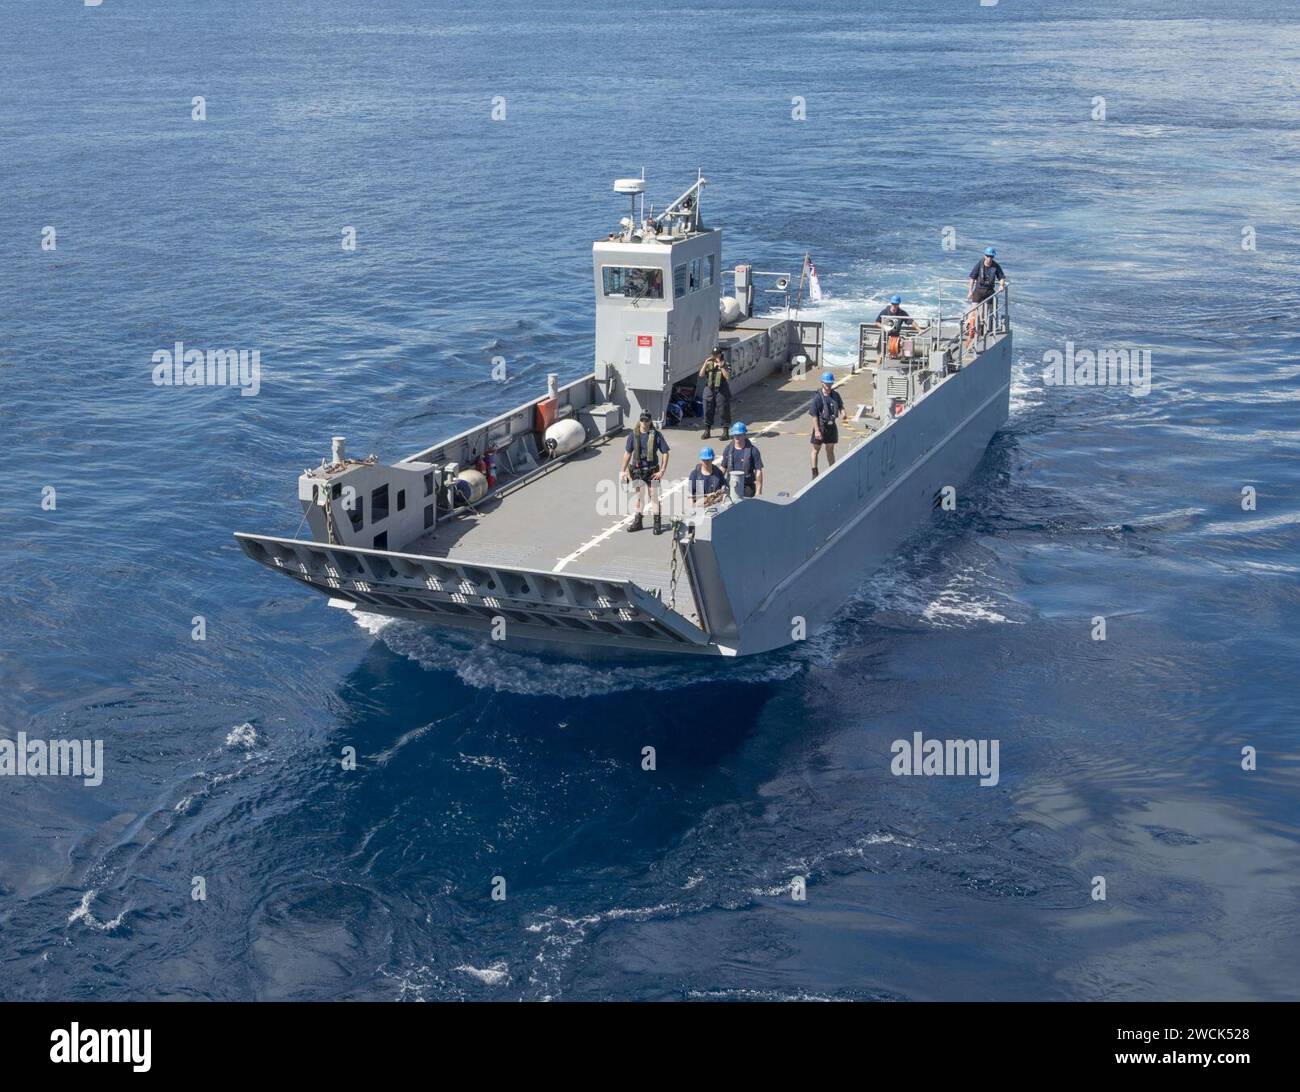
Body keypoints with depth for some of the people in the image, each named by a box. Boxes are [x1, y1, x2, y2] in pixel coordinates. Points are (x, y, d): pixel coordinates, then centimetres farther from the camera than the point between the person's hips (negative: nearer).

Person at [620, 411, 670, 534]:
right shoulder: (633, 435, -2)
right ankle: (637, 522, 24)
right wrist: (623, 471, 5)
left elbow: (665, 453, -5)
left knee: (653, 497, -1)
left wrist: (662, 471, -10)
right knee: (639, 497, 13)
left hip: (652, 471, -3)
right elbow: (627, 453, 6)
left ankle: (657, 524, 6)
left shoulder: (656, 435, -8)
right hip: (637, 470, 3)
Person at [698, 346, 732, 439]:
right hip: (709, 390, 3)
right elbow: (701, 375, 0)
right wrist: (705, 364, -9)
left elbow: (728, 377, -15)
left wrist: (721, 366, -20)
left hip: (721, 391, -3)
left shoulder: (725, 364, -2)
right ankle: (707, 431, 18)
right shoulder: (709, 364, 9)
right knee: (708, 411, 7)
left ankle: (725, 431, 9)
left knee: (724, 411, 0)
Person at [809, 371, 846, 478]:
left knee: (830, 449, 15)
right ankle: (814, 473, 19)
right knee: (816, 449, 9)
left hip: (832, 426, 4)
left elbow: (841, 406, 11)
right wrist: (817, 430, -19)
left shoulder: (835, 395, -2)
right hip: (820, 426, -4)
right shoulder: (817, 397, -17)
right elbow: (814, 415, -16)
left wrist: (843, 412, -14)